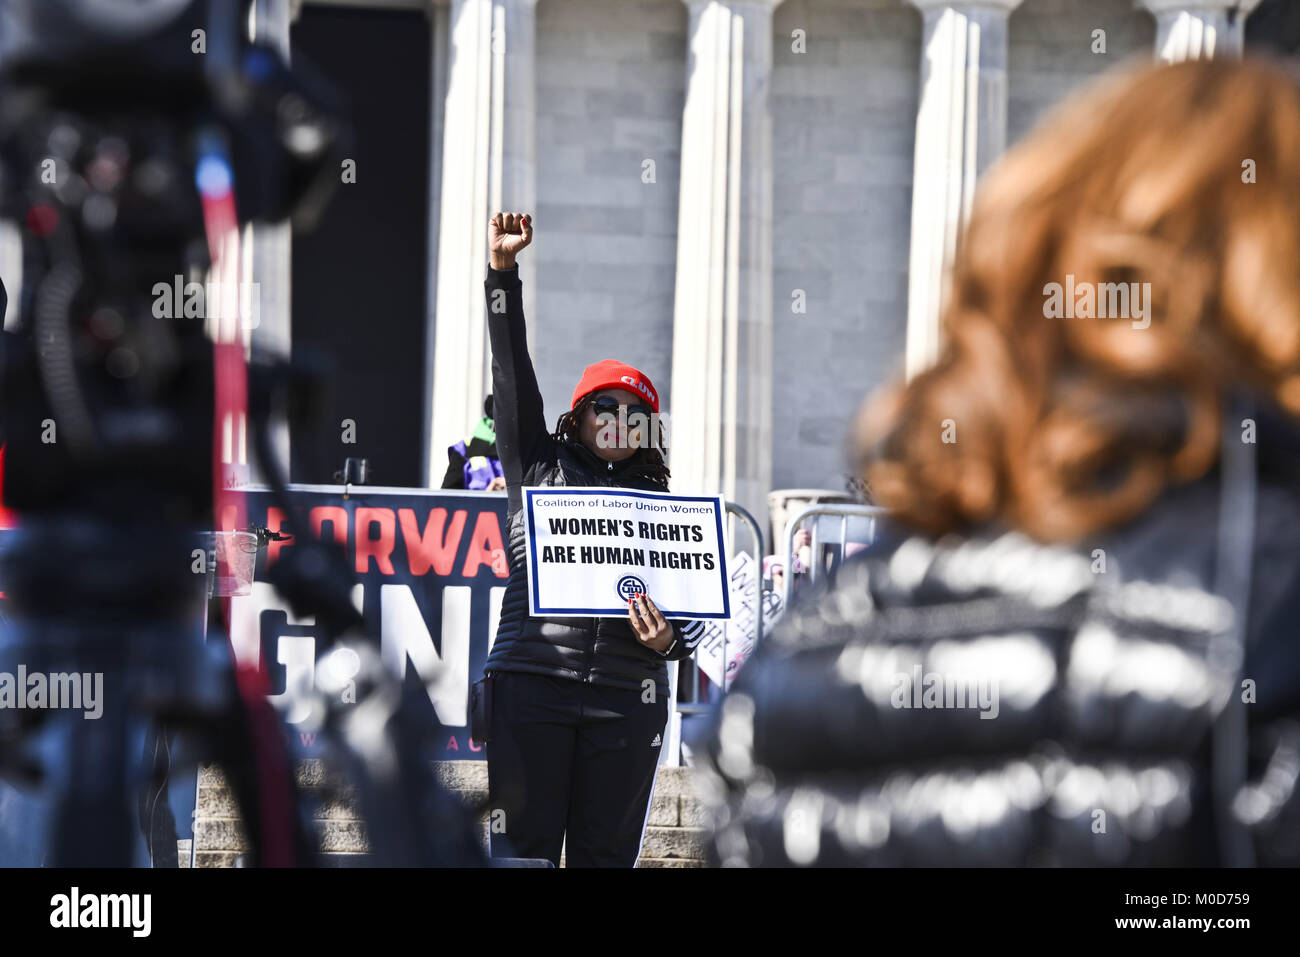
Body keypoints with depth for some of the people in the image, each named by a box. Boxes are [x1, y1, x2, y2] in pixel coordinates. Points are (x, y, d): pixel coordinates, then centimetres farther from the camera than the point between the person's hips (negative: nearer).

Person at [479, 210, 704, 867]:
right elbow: (512, 373, 7)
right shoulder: (539, 469, 13)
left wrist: (668, 640, -7)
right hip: (532, 685, -2)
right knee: (523, 847, -4)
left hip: (627, 696, 2)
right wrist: (502, 271, 0)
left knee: (606, 852, 3)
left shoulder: (661, 504, 17)